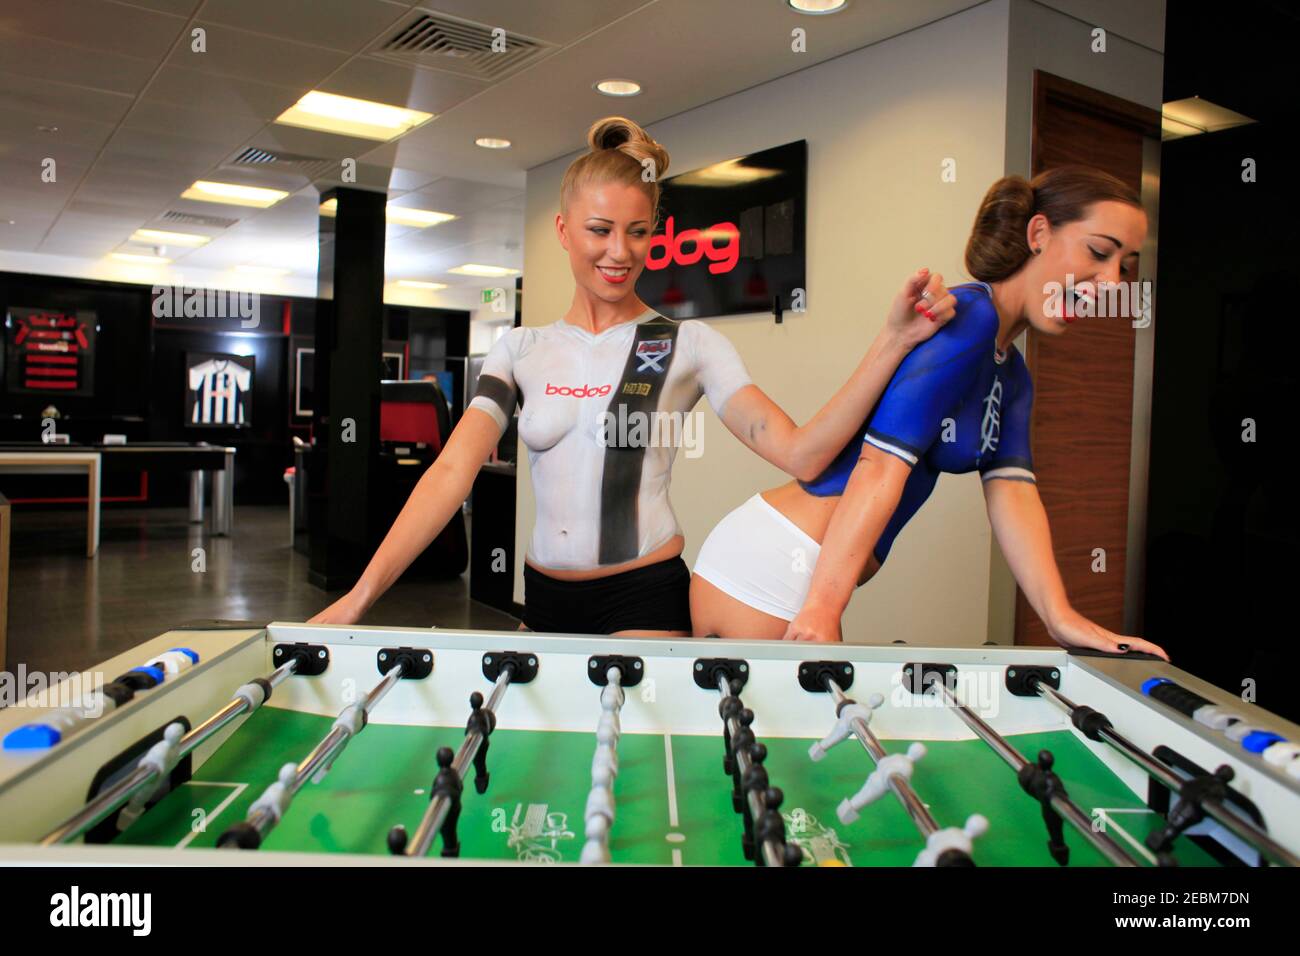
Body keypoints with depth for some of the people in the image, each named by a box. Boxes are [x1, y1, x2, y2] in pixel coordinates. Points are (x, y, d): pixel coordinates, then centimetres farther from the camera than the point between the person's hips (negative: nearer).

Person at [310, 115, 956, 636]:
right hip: (544, 597, 4)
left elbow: (800, 453, -14)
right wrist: (360, 596, -16)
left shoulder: (688, 344, -3)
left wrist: (894, 341, -23)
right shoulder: (522, 349, 5)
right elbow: (453, 470, -5)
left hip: (643, 598, -3)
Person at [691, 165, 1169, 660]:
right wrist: (820, 609, -27)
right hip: (769, 567, -9)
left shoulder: (1012, 378, 16)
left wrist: (1060, 617, -11)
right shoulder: (968, 315, -14)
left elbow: (1012, 490, 2)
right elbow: (883, 463, -23)